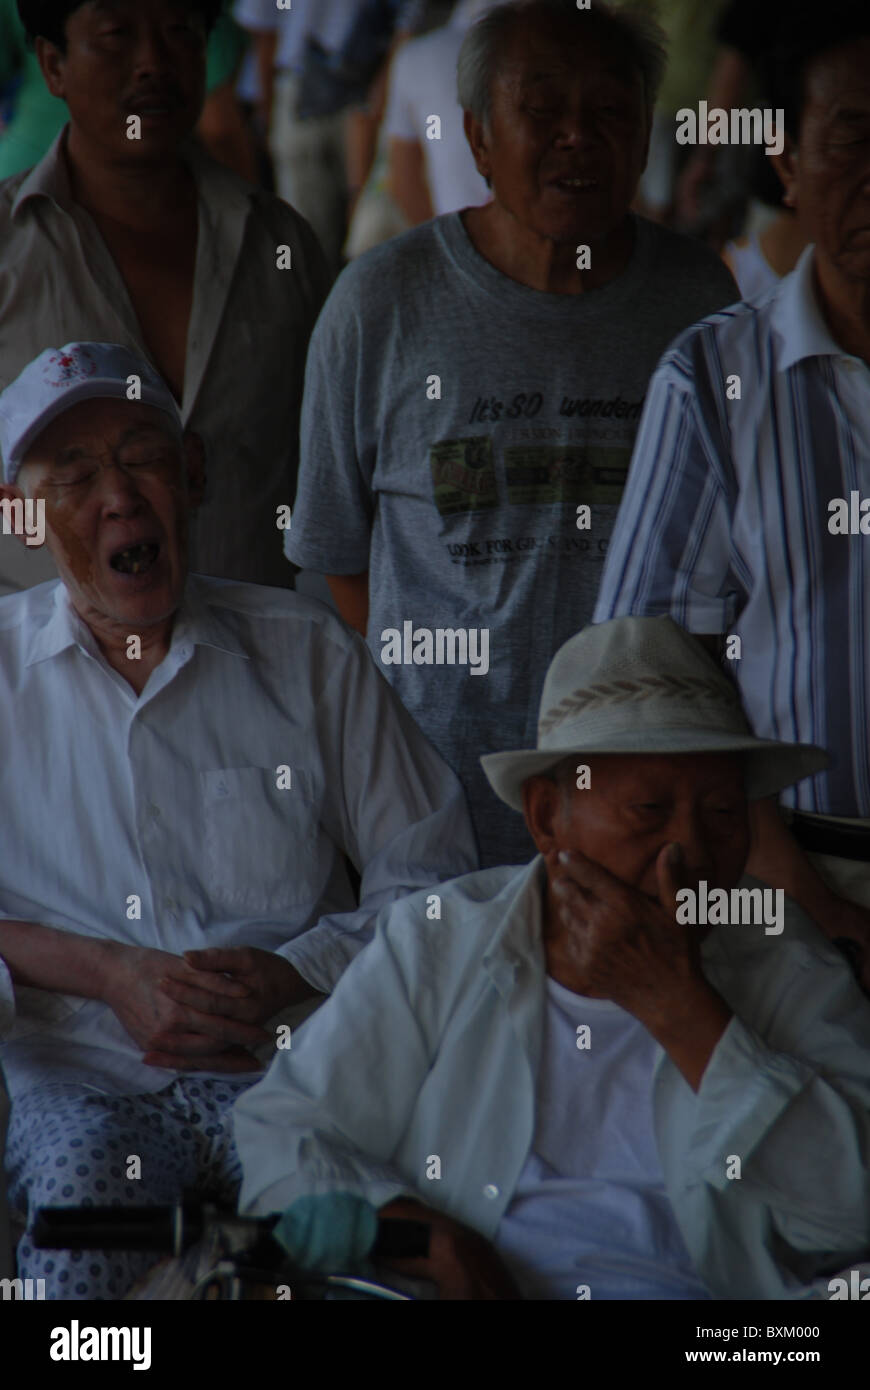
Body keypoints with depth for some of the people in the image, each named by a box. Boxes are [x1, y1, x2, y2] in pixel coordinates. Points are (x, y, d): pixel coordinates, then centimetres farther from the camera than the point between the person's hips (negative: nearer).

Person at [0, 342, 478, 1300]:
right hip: (80, 1076, 0)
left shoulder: (306, 652, 12)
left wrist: (289, 975, -8)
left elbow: (429, 873, 10)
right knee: (80, 1179, -35)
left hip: (289, 1058, 0)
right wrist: (109, 973, -9)